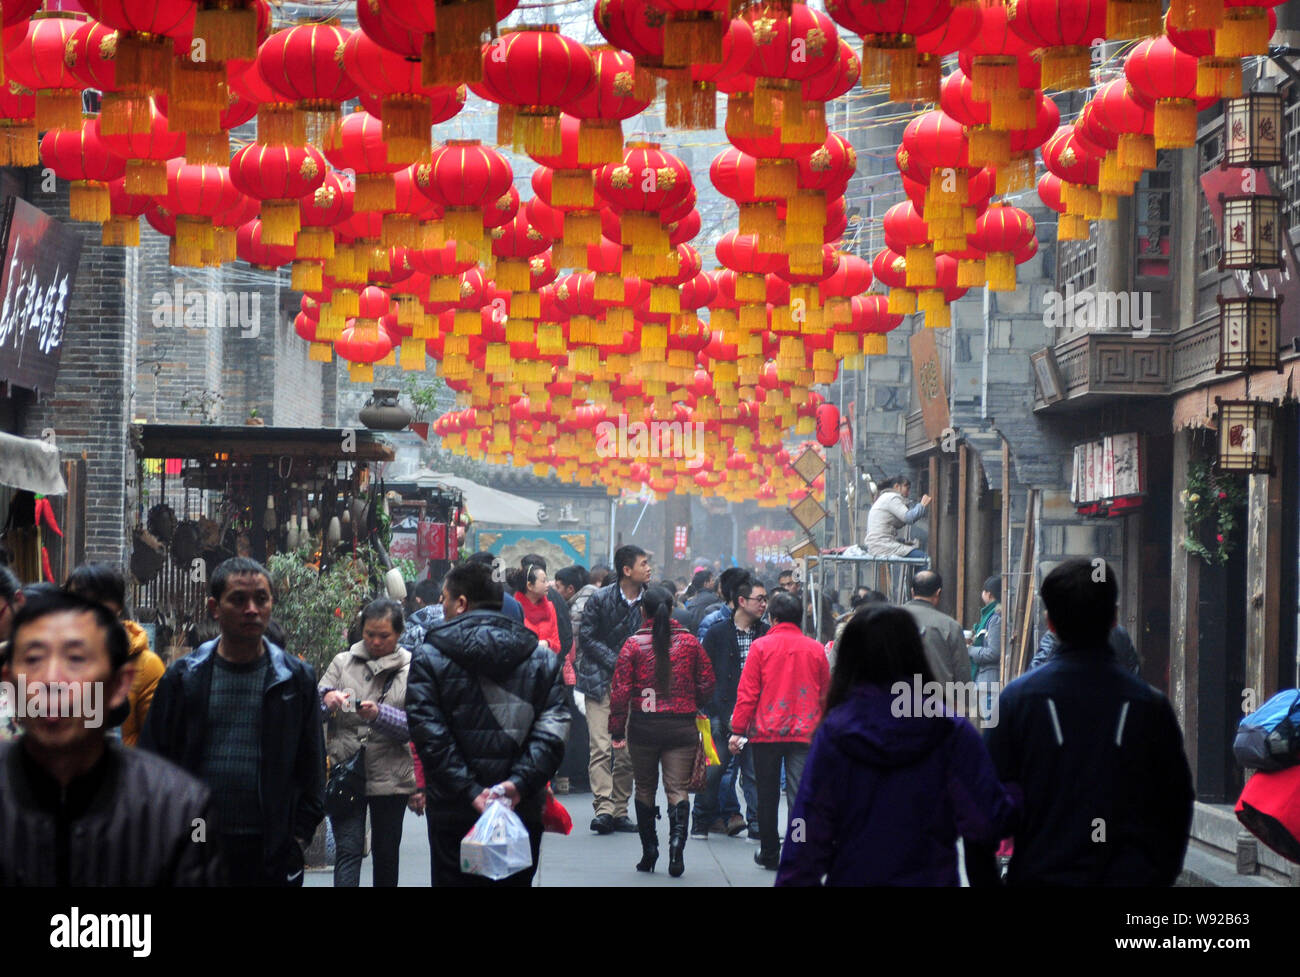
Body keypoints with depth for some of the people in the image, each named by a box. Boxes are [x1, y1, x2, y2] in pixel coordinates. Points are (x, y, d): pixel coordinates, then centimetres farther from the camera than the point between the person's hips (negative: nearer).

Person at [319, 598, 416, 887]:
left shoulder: (411, 669, 4)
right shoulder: (343, 662, 8)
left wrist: (379, 714, -21)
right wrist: (327, 698, -21)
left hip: (390, 776, 0)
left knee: (386, 852, 12)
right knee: (348, 849, -11)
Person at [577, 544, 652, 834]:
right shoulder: (601, 599, -6)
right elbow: (586, 637, -3)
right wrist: (616, 664, -11)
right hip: (600, 680, -3)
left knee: (628, 751, 3)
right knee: (601, 747, -12)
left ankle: (619, 810, 11)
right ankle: (603, 808, -15)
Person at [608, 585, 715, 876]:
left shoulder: (634, 644, -5)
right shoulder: (689, 641, 0)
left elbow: (620, 689, -8)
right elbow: (707, 683, 5)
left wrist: (617, 729, -3)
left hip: (643, 727, 0)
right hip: (682, 726, 0)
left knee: (645, 788, 13)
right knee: (677, 788, 1)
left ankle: (649, 852, 15)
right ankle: (677, 840, -22)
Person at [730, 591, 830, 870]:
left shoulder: (761, 646, -5)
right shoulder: (815, 649, 2)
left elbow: (747, 692, -6)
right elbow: (826, 695, 10)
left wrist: (738, 729, -1)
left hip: (766, 732, -1)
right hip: (804, 732, 1)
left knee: (767, 796, 11)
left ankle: (770, 854, 19)